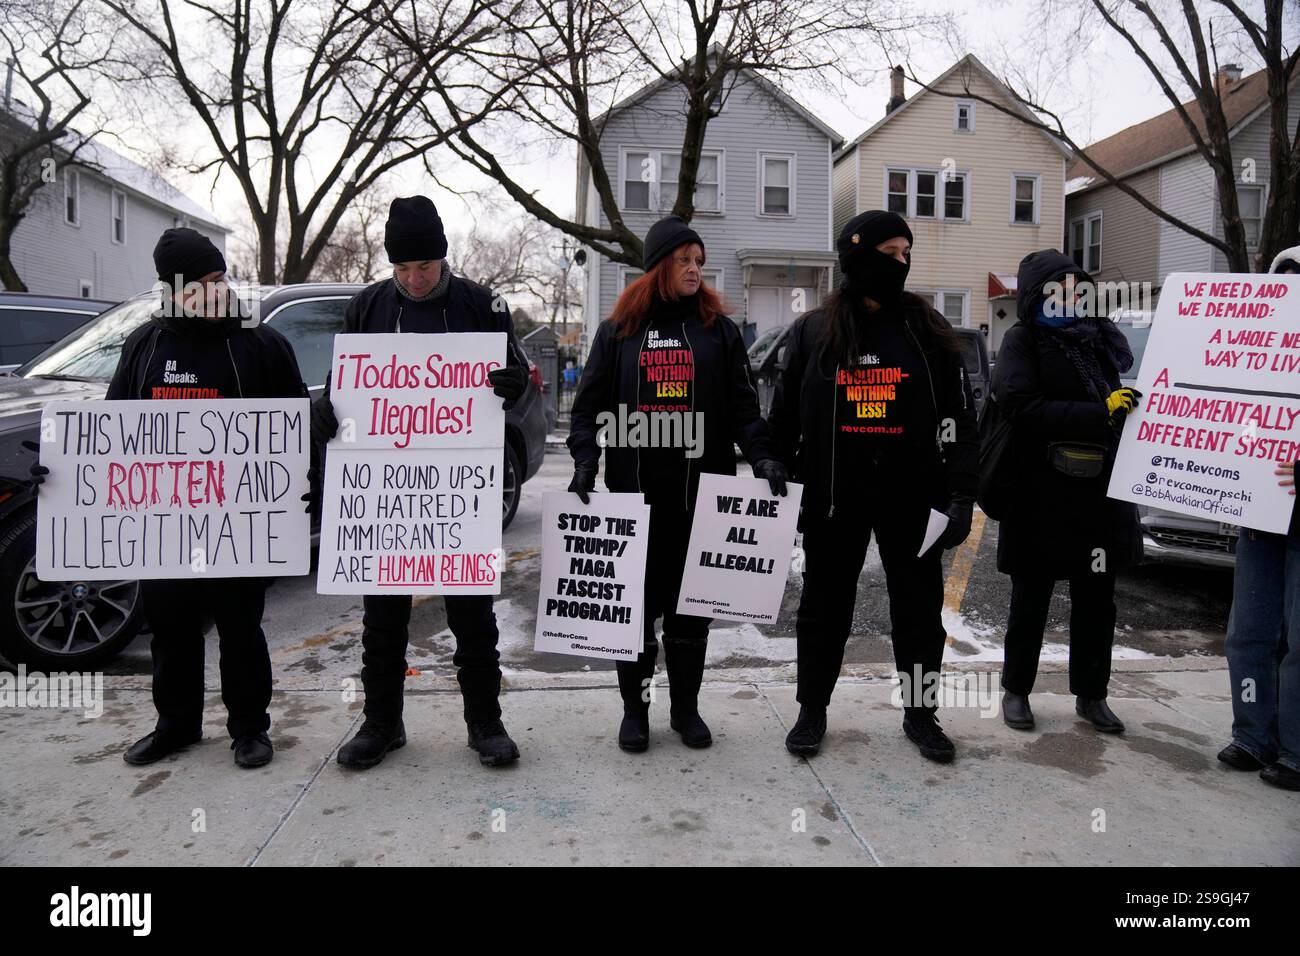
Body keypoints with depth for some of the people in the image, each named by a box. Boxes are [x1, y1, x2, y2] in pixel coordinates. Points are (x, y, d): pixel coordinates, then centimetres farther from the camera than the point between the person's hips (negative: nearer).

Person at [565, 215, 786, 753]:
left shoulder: (719, 329, 9)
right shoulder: (618, 330, 8)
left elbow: (742, 405, 5)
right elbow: (589, 405, 5)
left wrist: (762, 456, -10)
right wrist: (585, 461, -9)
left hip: (702, 490, 1)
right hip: (635, 489, 0)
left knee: (691, 604, 8)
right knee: (636, 601, 6)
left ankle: (686, 707, 23)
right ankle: (634, 707, 21)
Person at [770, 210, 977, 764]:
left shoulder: (929, 331, 4)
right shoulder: (813, 332, 2)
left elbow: (959, 418, 3)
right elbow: (784, 417, 6)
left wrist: (960, 494, -5)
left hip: (913, 495, 1)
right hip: (833, 496, -1)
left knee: (920, 607, 10)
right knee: (825, 606, 10)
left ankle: (920, 712, 28)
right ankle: (812, 711, 26)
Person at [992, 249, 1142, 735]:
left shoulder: (1098, 336, 11)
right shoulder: (1023, 340, -5)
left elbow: (1120, 395, 22)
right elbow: (1022, 407, -20)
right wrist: (1101, 414, -23)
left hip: (1100, 495, 5)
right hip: (1041, 499, -5)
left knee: (1096, 602, 12)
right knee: (1030, 600, 8)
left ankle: (1091, 695, 27)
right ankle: (1016, 690, 22)